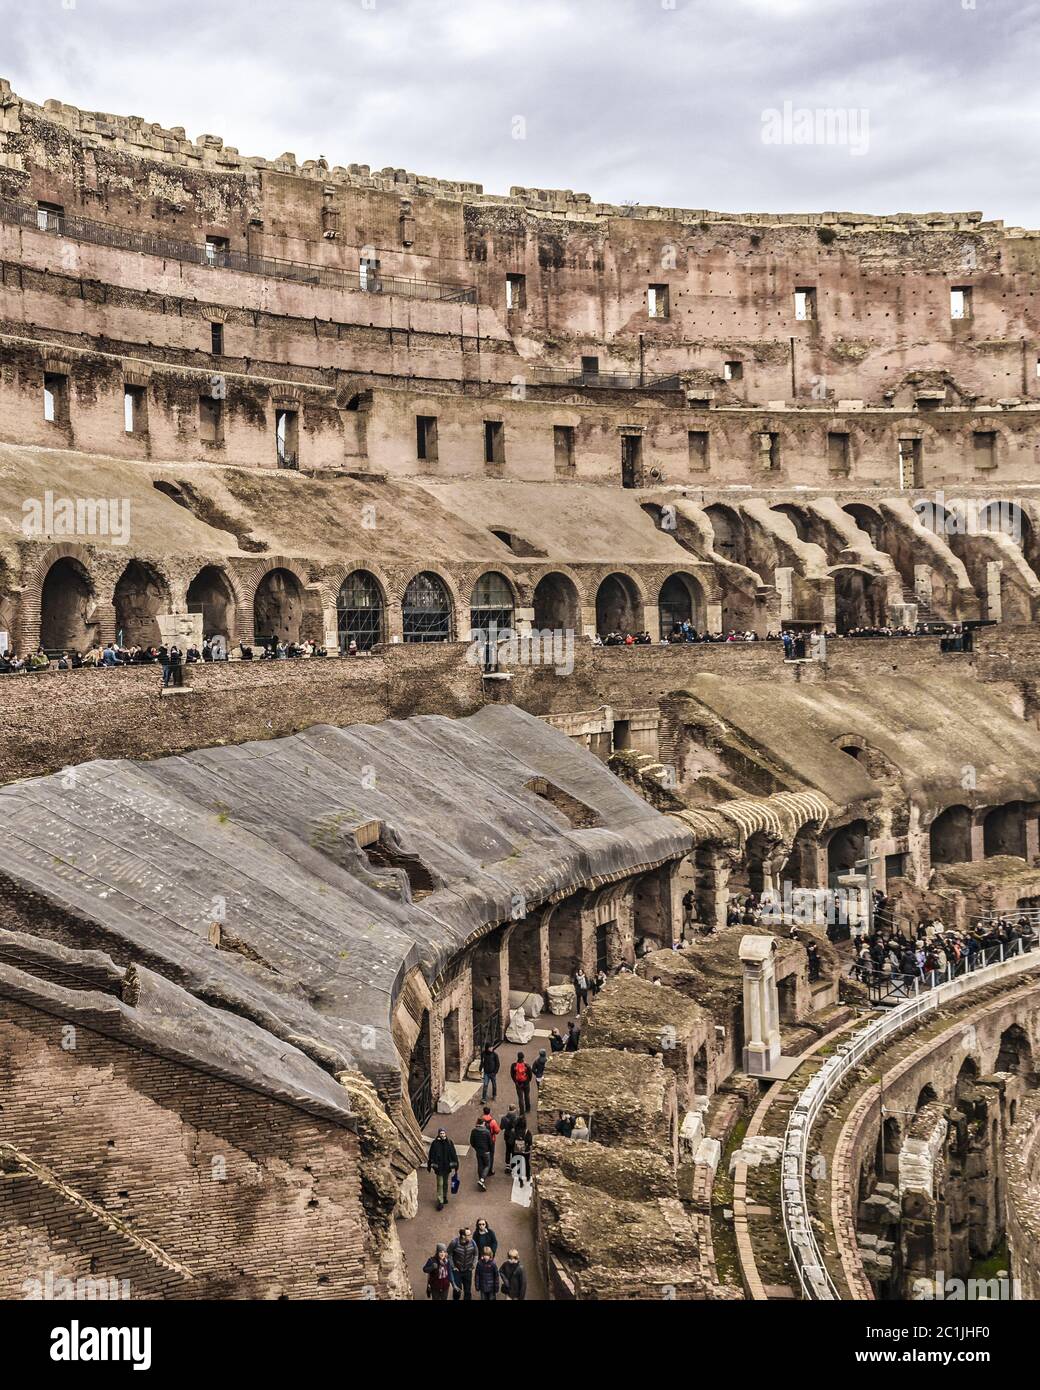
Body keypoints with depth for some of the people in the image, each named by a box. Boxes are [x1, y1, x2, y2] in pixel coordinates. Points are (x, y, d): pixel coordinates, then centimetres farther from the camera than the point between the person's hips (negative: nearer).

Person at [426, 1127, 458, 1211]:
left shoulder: (449, 1143, -2)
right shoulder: (435, 1143, -8)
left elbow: (454, 1154, 4)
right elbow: (431, 1155, -2)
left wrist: (456, 1166, 5)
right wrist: (430, 1166, -2)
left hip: (448, 1167, 3)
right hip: (439, 1168, -3)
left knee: (446, 1183, 16)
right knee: (440, 1184, -4)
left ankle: (445, 1197, 36)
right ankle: (440, 1202, -1)